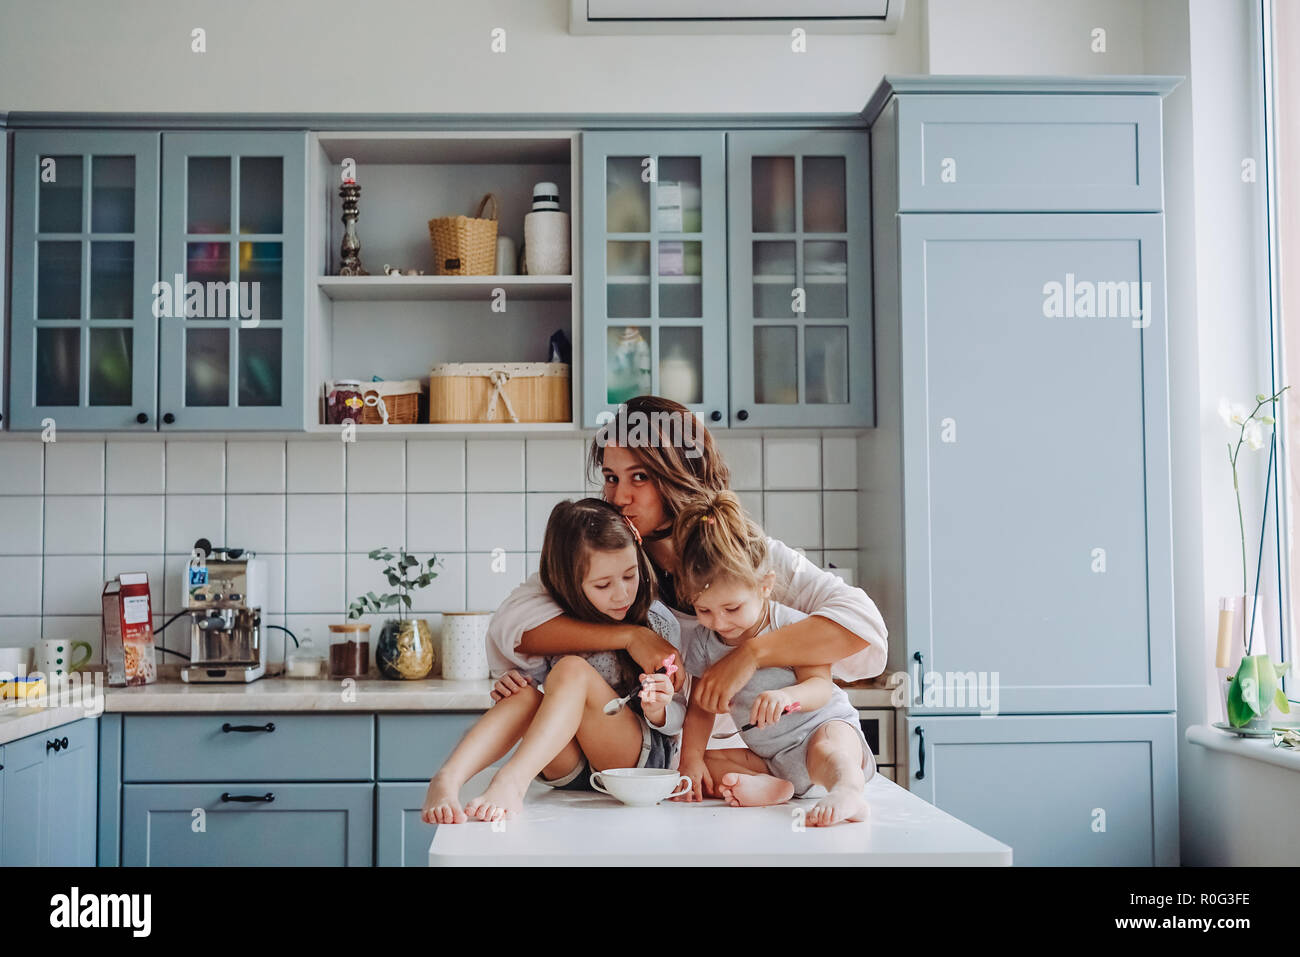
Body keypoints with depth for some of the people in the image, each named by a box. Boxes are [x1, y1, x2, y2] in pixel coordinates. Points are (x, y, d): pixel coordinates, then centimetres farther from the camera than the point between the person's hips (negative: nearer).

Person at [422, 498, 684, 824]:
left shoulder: (658, 622, -7)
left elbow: (677, 717, 0)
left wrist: (658, 711, -24)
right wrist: (507, 690, -19)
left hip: (642, 759, -2)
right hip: (568, 770, 2)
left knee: (572, 670, -29)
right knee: (525, 694, -29)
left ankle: (511, 781, -47)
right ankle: (447, 779, -46)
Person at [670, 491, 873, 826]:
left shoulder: (792, 626, -14)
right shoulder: (703, 643, -2)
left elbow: (820, 686, -18)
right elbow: (701, 707, 4)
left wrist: (786, 695, -40)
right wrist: (691, 758, -11)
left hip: (826, 726, -6)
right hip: (767, 756, 6)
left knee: (826, 752, -39)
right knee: (709, 762, -13)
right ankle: (771, 787, -33)